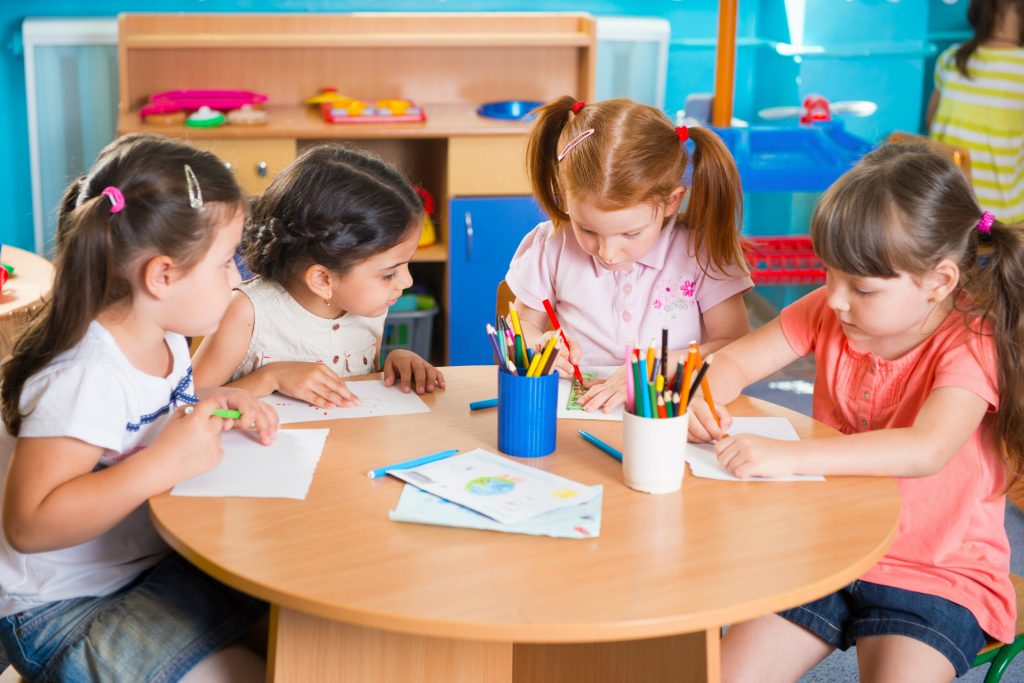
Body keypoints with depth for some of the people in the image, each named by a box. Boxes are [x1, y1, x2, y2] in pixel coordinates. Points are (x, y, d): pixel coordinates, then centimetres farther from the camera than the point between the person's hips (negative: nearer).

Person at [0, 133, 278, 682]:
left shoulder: (163, 341, 0)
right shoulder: (85, 375, -28)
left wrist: (211, 410, 0)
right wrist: (165, 462, -35)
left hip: (151, 564, 9)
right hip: (64, 611, -9)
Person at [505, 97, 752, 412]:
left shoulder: (701, 249, -6)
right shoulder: (552, 246, -2)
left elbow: (737, 346, -8)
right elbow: (522, 326, 10)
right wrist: (541, 345, -11)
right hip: (575, 406, 2)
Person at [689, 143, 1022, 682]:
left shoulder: (971, 345, -18)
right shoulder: (830, 313, -2)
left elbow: (925, 450, -35)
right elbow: (733, 363, 4)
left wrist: (790, 455, -42)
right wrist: (699, 398, -21)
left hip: (937, 572, -4)